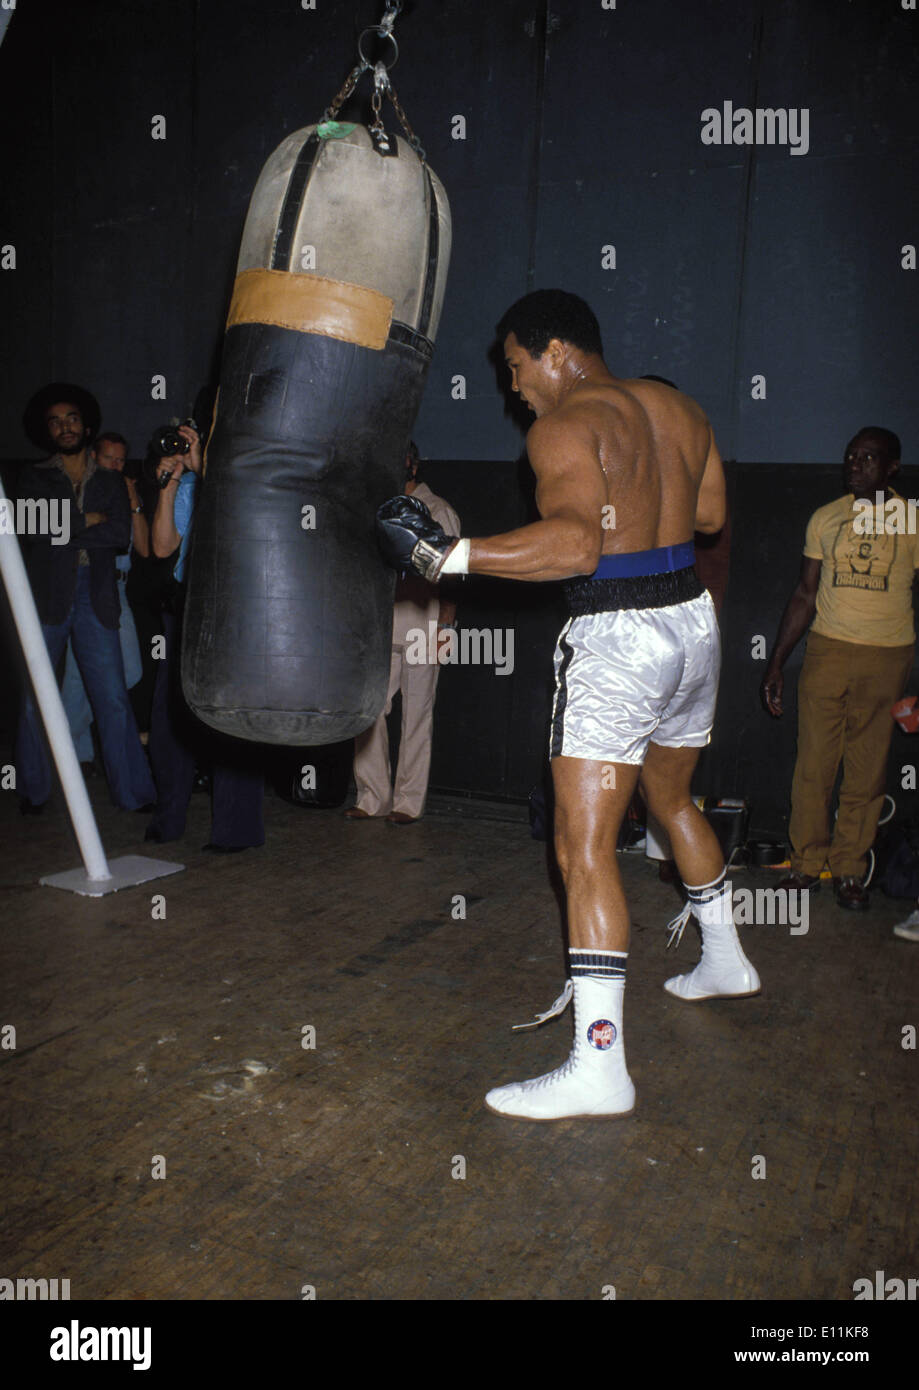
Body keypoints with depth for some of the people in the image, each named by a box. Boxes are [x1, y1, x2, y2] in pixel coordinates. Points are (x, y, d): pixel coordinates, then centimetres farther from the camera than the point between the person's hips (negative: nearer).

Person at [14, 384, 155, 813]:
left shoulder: (111, 482, 15)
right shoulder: (34, 477, 12)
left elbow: (122, 534, -2)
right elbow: (39, 527, -7)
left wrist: (69, 527, -5)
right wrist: (91, 521, -3)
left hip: (96, 598, 0)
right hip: (47, 596, 0)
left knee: (114, 700, -3)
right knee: (34, 698, 3)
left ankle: (134, 792, 3)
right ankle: (34, 790, 17)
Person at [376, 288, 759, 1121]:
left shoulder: (565, 426, -13)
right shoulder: (678, 408, 11)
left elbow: (575, 545, -29)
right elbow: (710, 512, 21)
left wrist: (445, 554, -28)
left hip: (617, 641, -9)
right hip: (694, 623, 9)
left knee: (585, 847, -7)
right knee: (671, 800, 28)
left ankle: (599, 1067, -7)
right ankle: (725, 960, 45)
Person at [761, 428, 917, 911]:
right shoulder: (825, 518, 8)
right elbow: (804, 595, 11)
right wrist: (776, 664, 8)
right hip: (827, 649, 1)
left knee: (868, 771, 4)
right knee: (813, 765, 1)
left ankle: (849, 870, 18)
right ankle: (806, 865, 16)